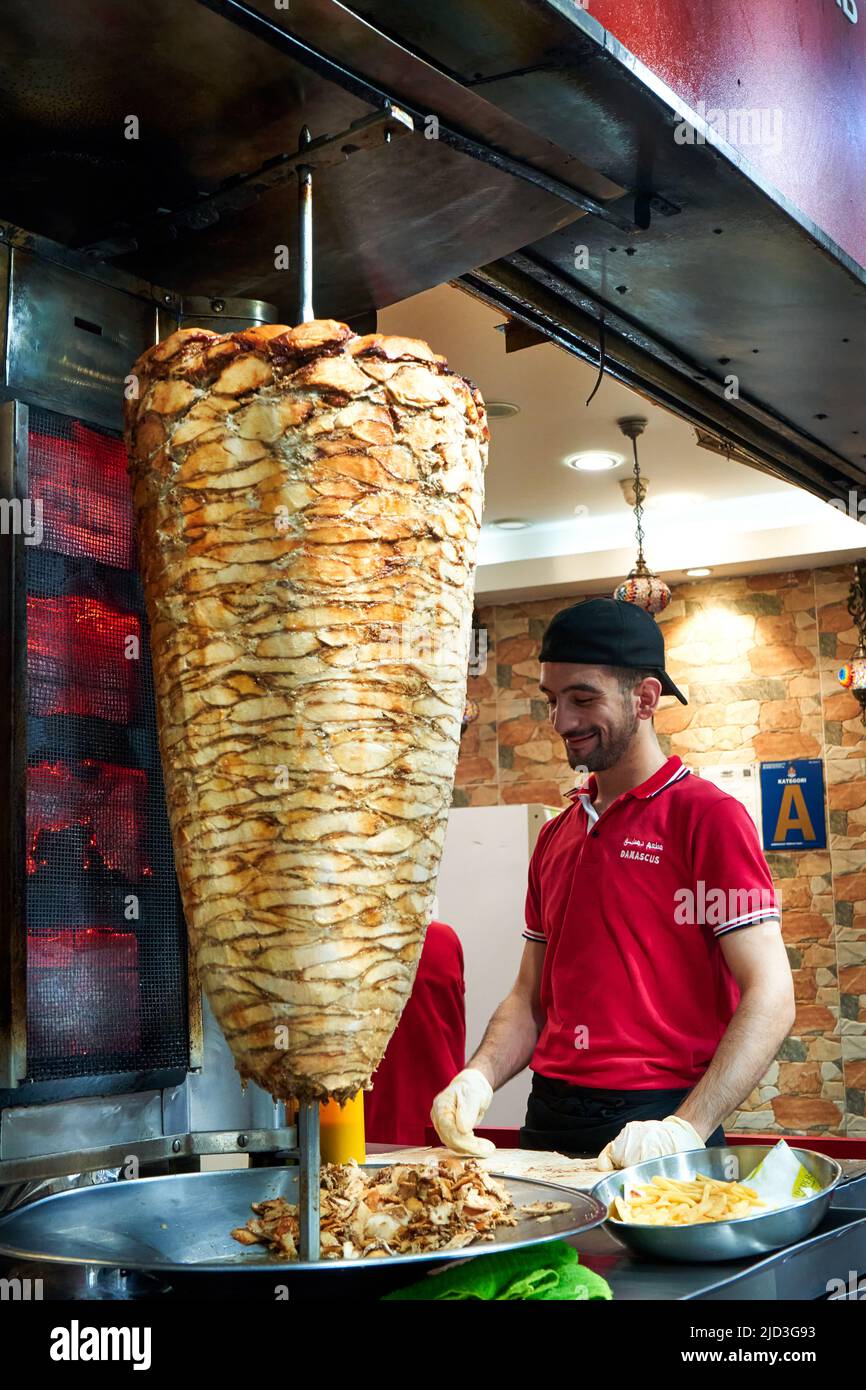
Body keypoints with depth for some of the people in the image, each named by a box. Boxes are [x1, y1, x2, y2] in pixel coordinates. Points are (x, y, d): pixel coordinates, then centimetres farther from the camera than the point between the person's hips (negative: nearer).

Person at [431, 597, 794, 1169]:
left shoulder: (707, 816, -9)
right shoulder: (556, 836, 13)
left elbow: (771, 998, -16)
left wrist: (686, 1128, -25)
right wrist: (480, 1077, -3)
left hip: (655, 1125, -6)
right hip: (549, 1122, 6)